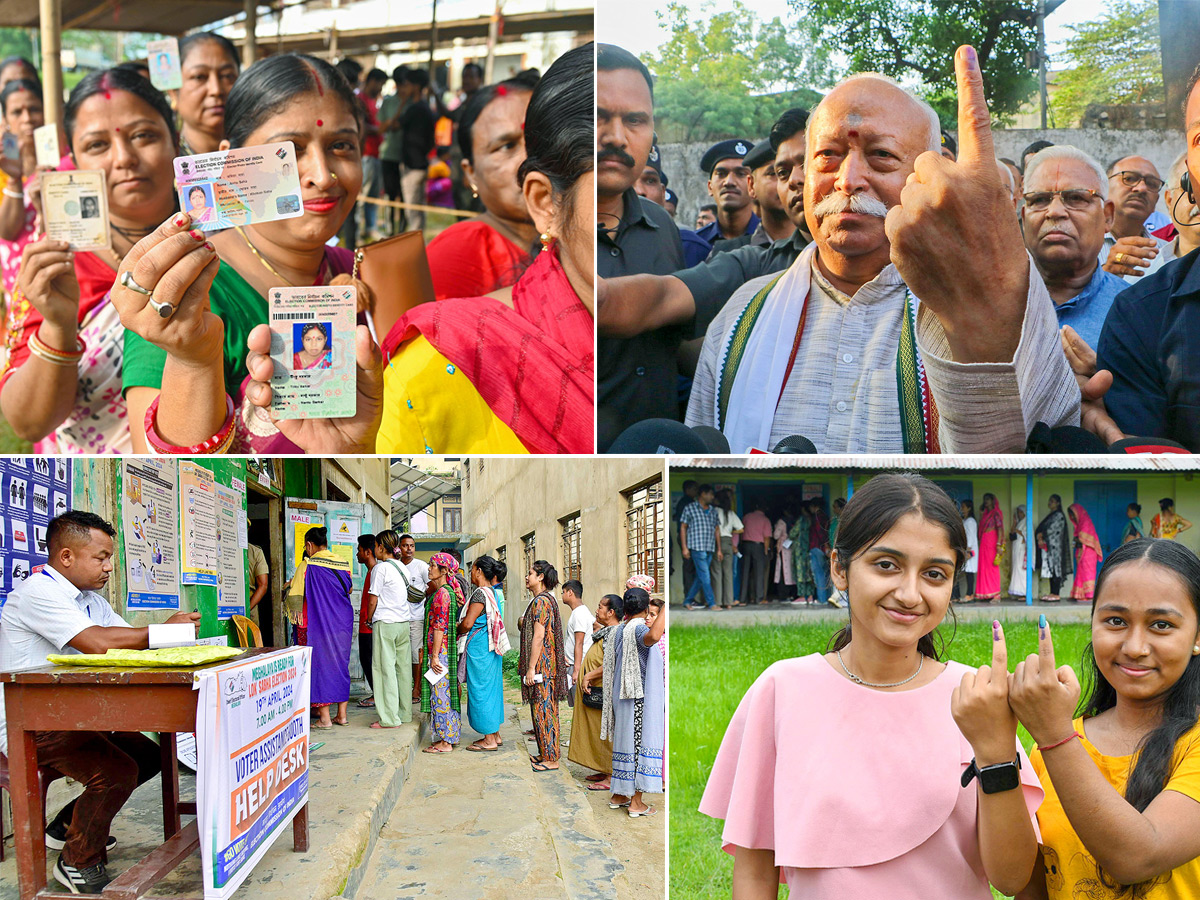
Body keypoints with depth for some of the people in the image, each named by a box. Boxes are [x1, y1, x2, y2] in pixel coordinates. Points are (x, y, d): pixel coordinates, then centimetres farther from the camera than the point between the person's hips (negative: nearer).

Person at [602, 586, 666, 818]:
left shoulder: (618, 631, 8)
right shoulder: (639, 628, -16)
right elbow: (653, 637, -42)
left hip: (622, 697, 8)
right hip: (641, 698, -8)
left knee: (625, 740, 16)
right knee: (641, 742, -2)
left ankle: (618, 795, 24)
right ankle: (636, 802, 0)